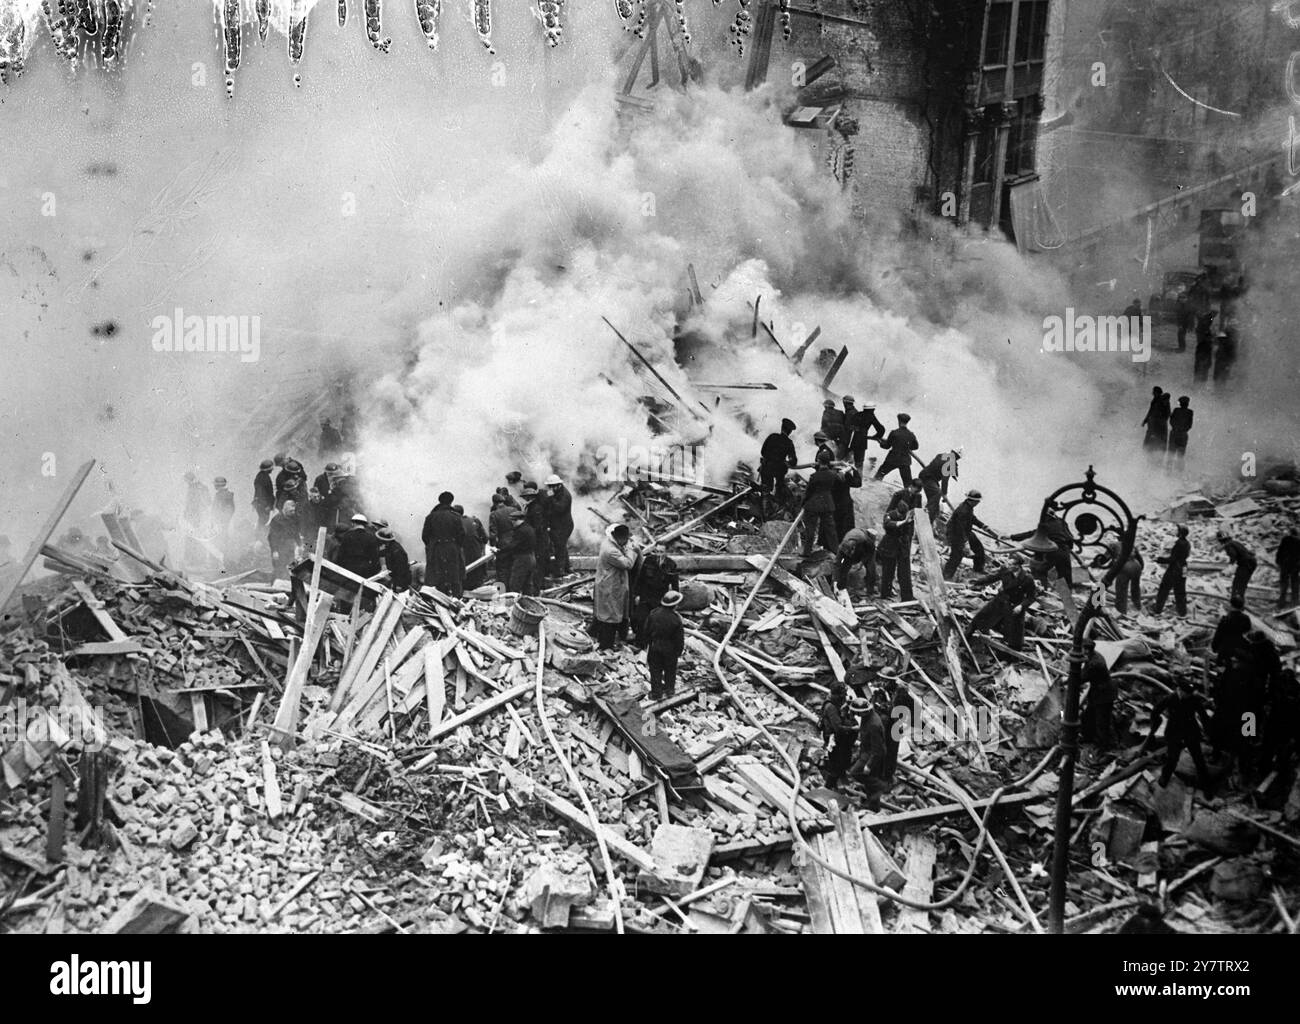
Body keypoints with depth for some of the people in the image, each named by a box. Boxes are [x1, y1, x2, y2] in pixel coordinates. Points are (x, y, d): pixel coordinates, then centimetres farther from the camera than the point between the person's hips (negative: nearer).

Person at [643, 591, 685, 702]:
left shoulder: (653, 614, -10)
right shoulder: (676, 619, -20)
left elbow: (646, 631, 0)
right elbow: (679, 637, -12)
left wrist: (647, 644, 13)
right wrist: (680, 650, 4)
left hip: (654, 647, 2)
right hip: (670, 649, -2)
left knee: (655, 670, 13)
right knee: (670, 670, 19)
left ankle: (656, 692, 18)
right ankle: (668, 690, 31)